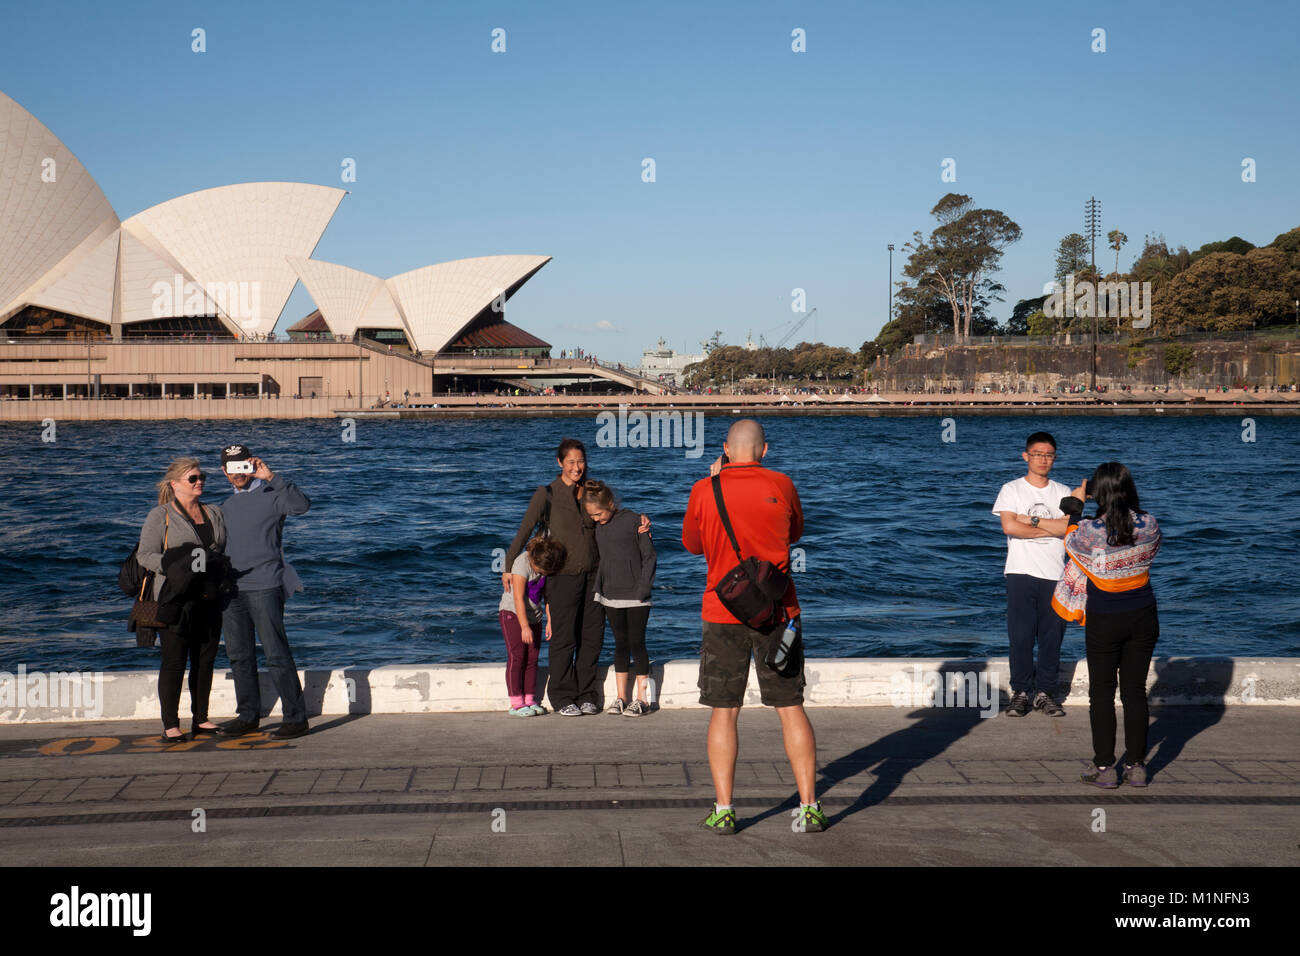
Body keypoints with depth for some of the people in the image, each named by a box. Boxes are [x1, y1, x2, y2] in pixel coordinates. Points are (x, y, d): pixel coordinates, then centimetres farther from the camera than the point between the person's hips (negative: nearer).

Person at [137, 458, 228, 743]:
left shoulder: (215, 514, 16)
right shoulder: (160, 516, 0)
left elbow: (225, 551, 22)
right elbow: (145, 555, -6)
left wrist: (221, 567, 1)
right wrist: (175, 566, -19)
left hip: (209, 599, 5)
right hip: (176, 599, -5)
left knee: (205, 659, 7)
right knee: (174, 661, -4)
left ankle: (200, 719, 16)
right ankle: (170, 725, 1)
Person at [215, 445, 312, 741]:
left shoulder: (271, 496, -2)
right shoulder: (227, 507, 20)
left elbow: (302, 505, -23)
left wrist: (271, 476, -27)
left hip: (264, 586, -7)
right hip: (232, 588, 7)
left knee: (276, 653, -9)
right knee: (239, 655, 10)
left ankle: (295, 717, -5)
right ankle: (248, 715, 19)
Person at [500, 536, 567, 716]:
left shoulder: (546, 566, -5)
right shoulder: (522, 564, -24)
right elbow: (518, 598, -26)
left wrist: (550, 621, -2)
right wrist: (525, 627, -30)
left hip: (533, 615, 6)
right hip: (512, 613, -6)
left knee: (532, 658, 3)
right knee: (516, 657, -10)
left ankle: (529, 700, 8)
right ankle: (516, 703, -9)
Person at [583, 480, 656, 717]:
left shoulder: (633, 521, -9)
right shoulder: (599, 528, 8)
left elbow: (649, 556, -7)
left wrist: (642, 589, -11)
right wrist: (598, 588, 8)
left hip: (636, 597, -5)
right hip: (611, 597, 5)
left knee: (637, 644, -3)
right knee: (620, 644, 9)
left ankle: (642, 699, 3)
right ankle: (620, 698, 14)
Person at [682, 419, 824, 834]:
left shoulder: (704, 491, -5)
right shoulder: (781, 486, -3)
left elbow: (691, 544, 11)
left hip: (723, 612, 0)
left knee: (724, 711, 6)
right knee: (791, 707, 7)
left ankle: (723, 810, 3)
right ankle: (809, 807, 5)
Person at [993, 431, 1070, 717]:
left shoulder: (1063, 493, 11)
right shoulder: (1011, 490, 5)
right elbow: (1009, 526, -11)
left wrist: (1032, 520, -8)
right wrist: (1051, 529, -6)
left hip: (1054, 574, 2)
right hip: (1021, 573, -2)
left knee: (1052, 635, 1)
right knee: (1021, 634, -3)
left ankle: (1045, 692, 10)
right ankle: (1020, 692, 5)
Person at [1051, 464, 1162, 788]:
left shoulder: (1091, 531, -19)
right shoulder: (1148, 525, -10)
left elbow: (1070, 539, 4)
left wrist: (1074, 502, 18)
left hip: (1104, 621, -3)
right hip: (1143, 617, 3)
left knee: (1102, 694, 7)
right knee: (1135, 691, 11)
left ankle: (1104, 768, 9)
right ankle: (1136, 766, 15)